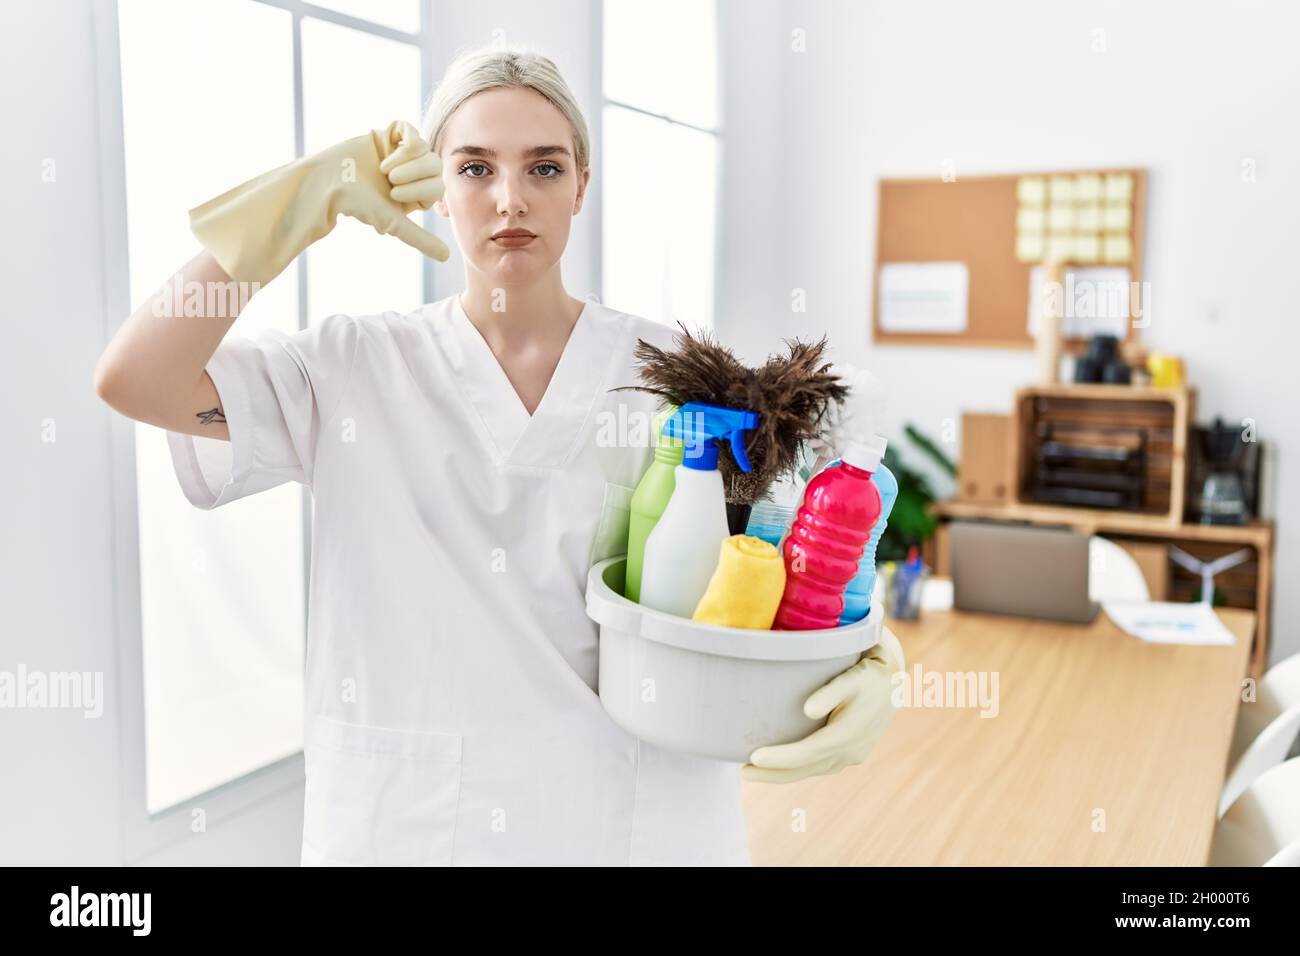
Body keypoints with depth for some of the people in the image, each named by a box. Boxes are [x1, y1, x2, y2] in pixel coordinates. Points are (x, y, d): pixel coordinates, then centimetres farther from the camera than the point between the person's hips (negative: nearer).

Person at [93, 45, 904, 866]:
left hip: (638, 821, 0)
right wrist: (311, 198, -13)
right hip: (402, 823, 0)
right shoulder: (352, 368, -3)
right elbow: (132, 380, -15)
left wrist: (869, 664, -20)